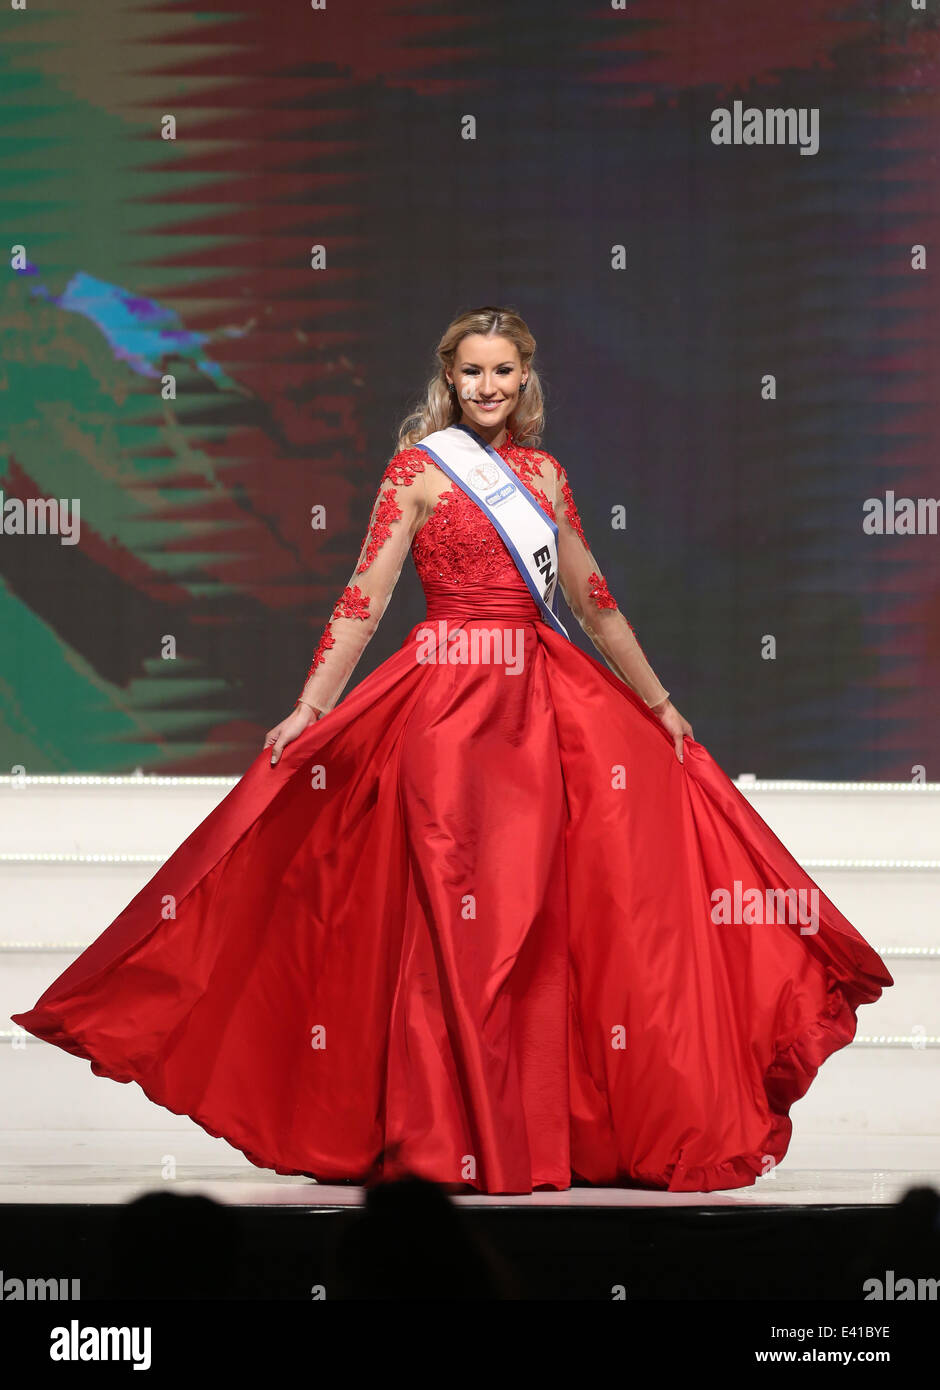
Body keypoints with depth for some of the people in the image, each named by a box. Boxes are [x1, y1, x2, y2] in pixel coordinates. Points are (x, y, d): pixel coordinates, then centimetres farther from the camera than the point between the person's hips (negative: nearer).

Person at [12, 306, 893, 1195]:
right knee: (452, 913, -6)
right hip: (447, 707, -5)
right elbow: (364, 599, -3)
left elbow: (593, 603, 20)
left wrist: (659, 704, 22)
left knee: (540, 918, 3)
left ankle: (535, 1134, 9)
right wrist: (309, 710, -10)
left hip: (541, 708, 5)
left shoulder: (546, 474, 15)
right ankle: (447, 1142, 0)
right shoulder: (419, 469, 1)